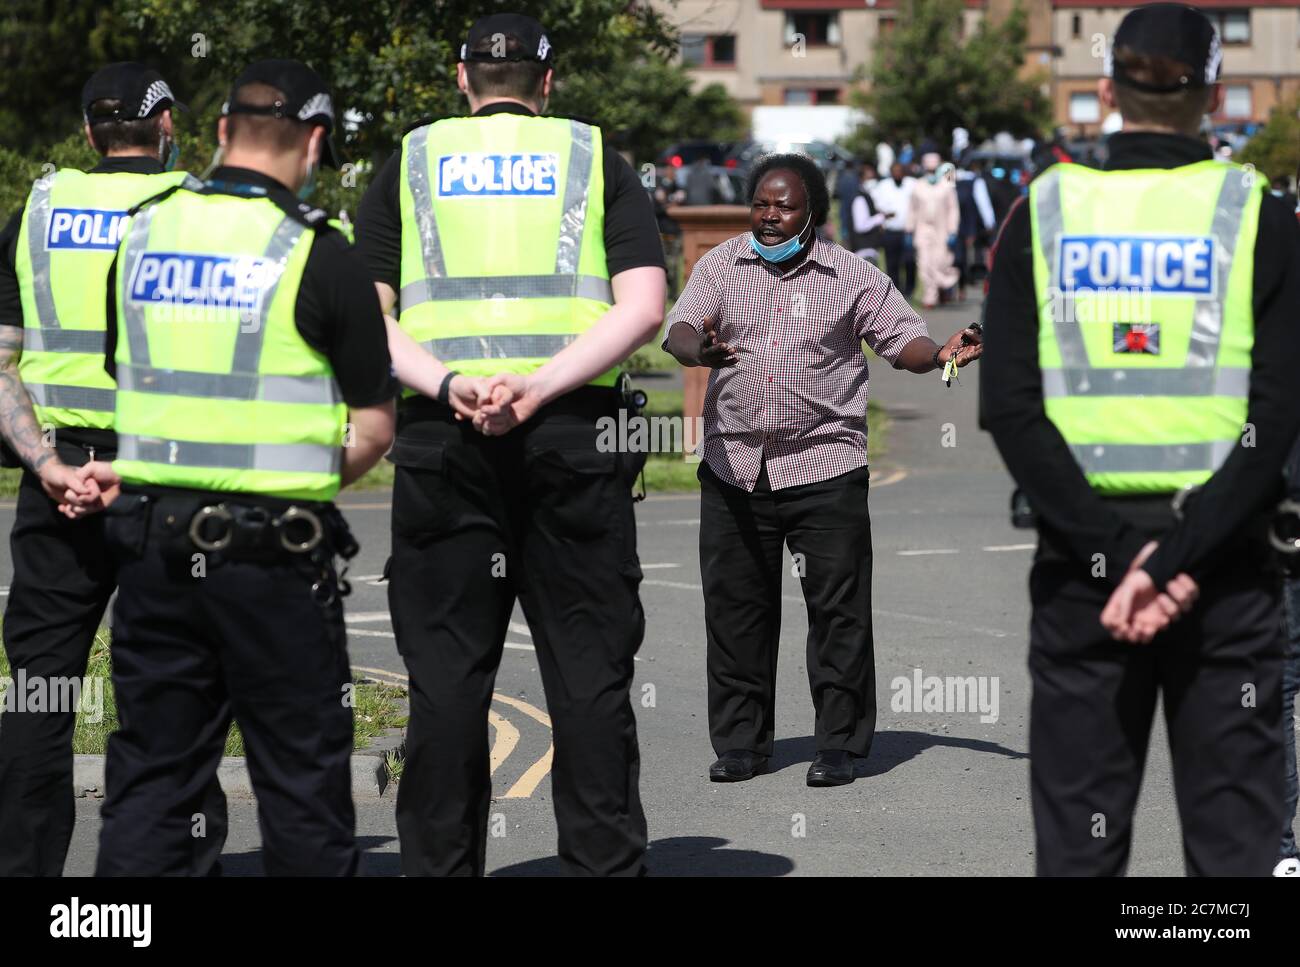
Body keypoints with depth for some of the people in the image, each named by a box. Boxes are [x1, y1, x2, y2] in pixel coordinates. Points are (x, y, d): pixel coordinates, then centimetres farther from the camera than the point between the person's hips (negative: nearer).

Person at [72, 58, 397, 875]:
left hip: (152, 537, 5)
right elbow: (374, 429, -6)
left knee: (150, 775, 10)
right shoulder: (320, 256, -9)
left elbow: (122, 378, 14)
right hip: (274, 554, -5)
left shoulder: (142, 233, 6)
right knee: (301, 780, 4)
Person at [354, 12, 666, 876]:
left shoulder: (410, 163, 13)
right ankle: (604, 858, 3)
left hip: (443, 434, 1)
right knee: (588, 673, 3)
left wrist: (445, 383, -11)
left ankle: (439, 861, 6)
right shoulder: (596, 162, 10)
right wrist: (540, 385, -11)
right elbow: (644, 307, -4)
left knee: (447, 675, 5)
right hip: (573, 433, 0)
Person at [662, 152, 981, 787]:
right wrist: (701, 349, -28)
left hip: (823, 466, -2)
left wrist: (941, 354, -20)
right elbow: (679, 330, -5)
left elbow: (902, 337, 2)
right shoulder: (721, 265, 7)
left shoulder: (853, 277, 4)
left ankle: (839, 743, 6)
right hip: (733, 465, 2)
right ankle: (741, 742, 17)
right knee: (735, 606, 7)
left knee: (838, 607, -3)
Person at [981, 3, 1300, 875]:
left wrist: (1111, 549, -9)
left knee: (1078, 836, 7)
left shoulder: (1043, 214, 3)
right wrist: (1176, 562, -13)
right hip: (1223, 555, -1)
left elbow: (1010, 409, -5)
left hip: (1082, 558, 2)